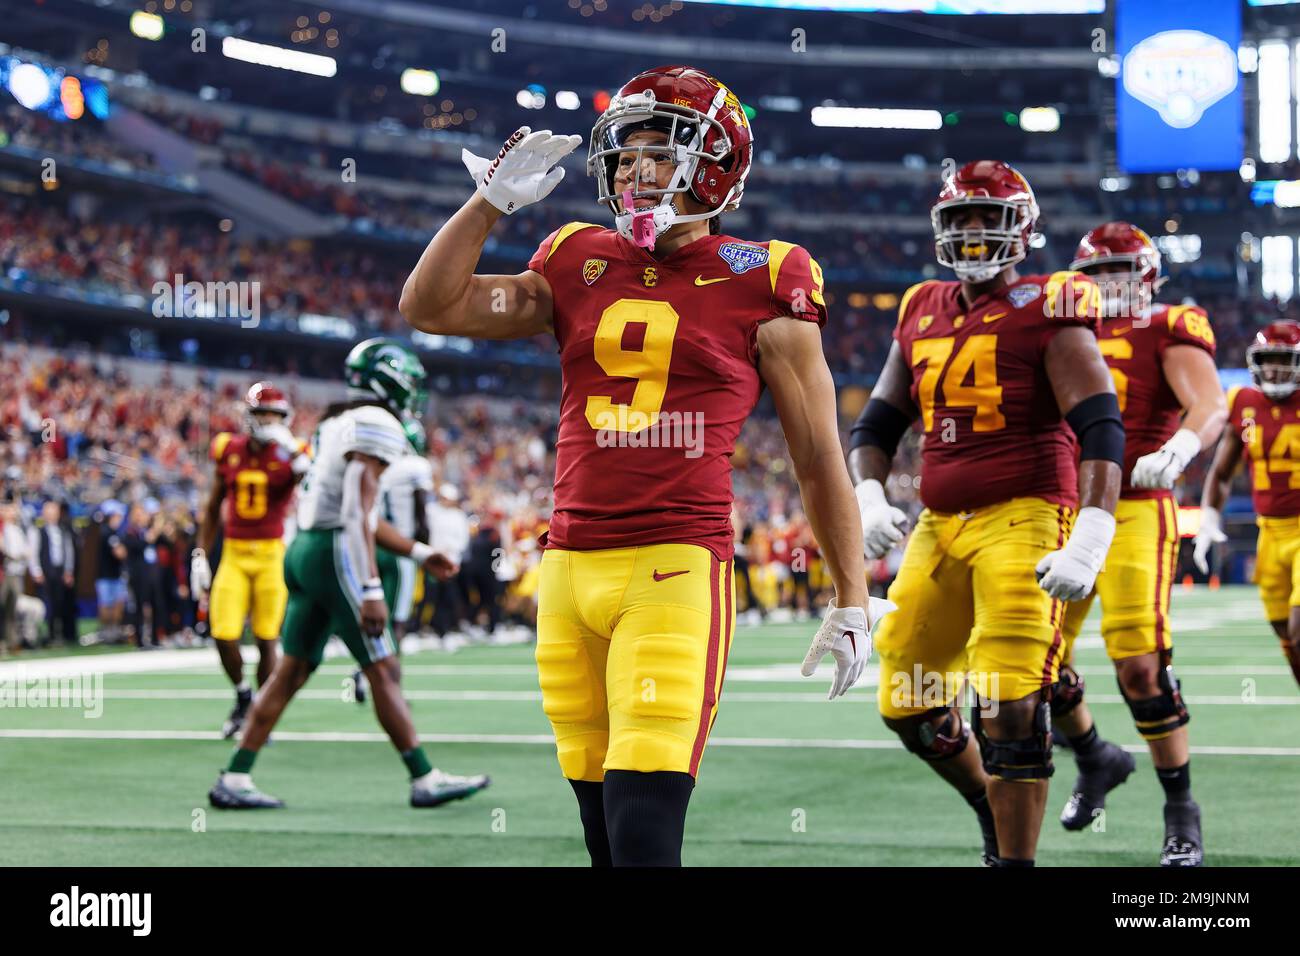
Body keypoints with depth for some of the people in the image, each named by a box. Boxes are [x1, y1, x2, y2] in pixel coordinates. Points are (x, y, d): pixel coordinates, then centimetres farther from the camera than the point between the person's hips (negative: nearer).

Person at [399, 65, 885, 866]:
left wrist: (852, 599, 4)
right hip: (571, 568, 5)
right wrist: (492, 199, 4)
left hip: (678, 570, -5)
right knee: (602, 823, 12)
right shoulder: (578, 266, 13)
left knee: (645, 829, -15)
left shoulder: (759, 285, 1)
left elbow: (819, 456, 4)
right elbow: (429, 307, 13)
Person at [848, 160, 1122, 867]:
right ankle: (994, 809, 33)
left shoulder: (1046, 312, -5)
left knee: (1010, 706, -13)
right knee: (907, 703, 9)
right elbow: (876, 423, 19)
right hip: (941, 525, 7)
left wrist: (1089, 540, -23)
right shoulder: (922, 313, 14)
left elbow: (1100, 429, -13)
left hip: (1023, 519, -7)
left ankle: (1014, 858, -3)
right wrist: (868, 497, 0)